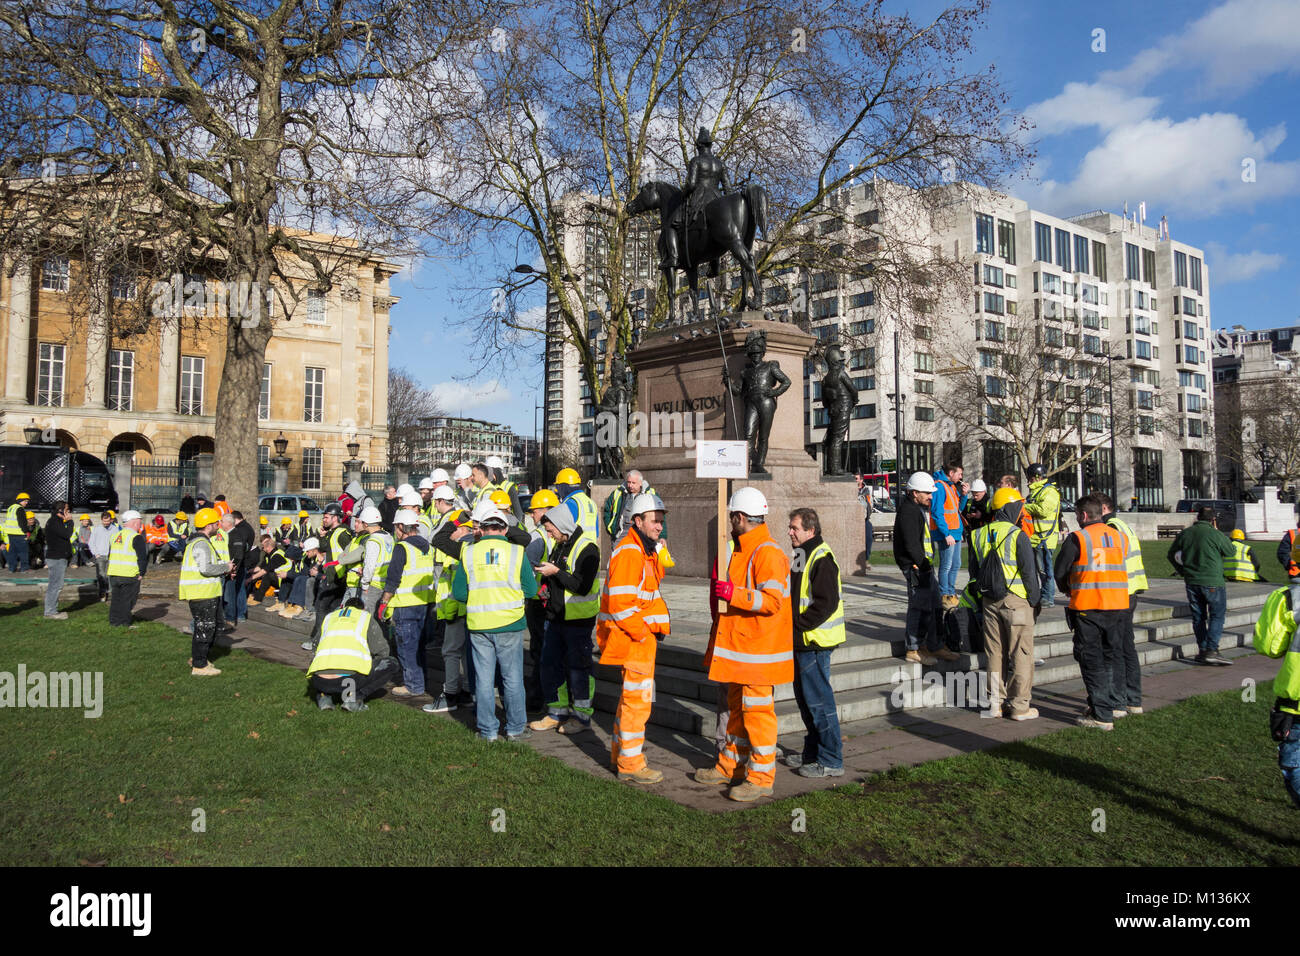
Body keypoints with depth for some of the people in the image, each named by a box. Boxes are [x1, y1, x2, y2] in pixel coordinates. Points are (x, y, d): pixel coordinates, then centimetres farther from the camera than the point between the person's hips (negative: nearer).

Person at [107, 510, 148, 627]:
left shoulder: (115, 536, 14)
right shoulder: (136, 537, -10)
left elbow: (110, 555, 21)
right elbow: (142, 557, -15)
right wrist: (141, 573, -6)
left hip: (113, 574, 7)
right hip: (129, 576, -7)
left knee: (116, 599, 14)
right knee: (127, 600, 1)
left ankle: (114, 621, 18)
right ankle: (124, 623, 3)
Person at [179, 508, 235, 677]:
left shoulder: (200, 541, 18)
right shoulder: (201, 543, -17)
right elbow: (205, 568, -25)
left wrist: (224, 565, 15)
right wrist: (225, 567, -13)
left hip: (206, 593, 11)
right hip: (202, 593, -11)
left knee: (208, 627, 20)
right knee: (204, 628, -4)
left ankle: (197, 658, 31)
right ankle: (199, 666, 3)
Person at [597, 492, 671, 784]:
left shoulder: (647, 550, 15)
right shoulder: (628, 552, -19)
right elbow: (620, 605, -25)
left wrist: (659, 630, 12)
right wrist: (643, 636, -18)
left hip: (643, 636, 10)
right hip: (632, 638, -10)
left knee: (631, 695, 19)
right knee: (637, 699, -4)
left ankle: (619, 754, 33)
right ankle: (630, 765, 7)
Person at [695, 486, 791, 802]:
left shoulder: (768, 554, -18)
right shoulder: (741, 550, 15)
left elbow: (773, 600, -27)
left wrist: (734, 594, -31)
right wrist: (721, 588, 21)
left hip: (758, 649, -10)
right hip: (737, 646, 10)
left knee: (757, 710, -3)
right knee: (736, 707, 18)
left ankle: (761, 778, 6)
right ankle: (730, 766, 30)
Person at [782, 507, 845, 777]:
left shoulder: (821, 559, -16)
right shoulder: (801, 555, 15)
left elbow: (826, 603, -22)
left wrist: (797, 623, -19)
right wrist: (791, 623, 11)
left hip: (815, 642, -10)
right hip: (802, 641, 10)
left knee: (818, 701, -4)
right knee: (805, 698, 17)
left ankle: (831, 761, 5)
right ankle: (813, 753, 29)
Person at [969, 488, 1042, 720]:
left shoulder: (979, 535, 6)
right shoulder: (1017, 536, -13)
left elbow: (974, 572, 13)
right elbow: (1029, 572, -11)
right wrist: (1035, 601, -2)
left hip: (990, 601, 6)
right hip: (1017, 601, -5)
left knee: (995, 654, 12)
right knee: (1020, 655, 3)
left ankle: (996, 703, 17)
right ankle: (1019, 706, 7)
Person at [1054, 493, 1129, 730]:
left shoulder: (1077, 538, -9)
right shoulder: (1120, 537, 8)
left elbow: (1059, 571, -4)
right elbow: (1123, 570, 14)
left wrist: (1068, 589, 16)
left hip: (1088, 608, -5)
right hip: (1118, 606, 5)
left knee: (1091, 661, 2)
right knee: (1108, 658, 18)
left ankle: (1102, 716, 1)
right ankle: (1106, 705, 25)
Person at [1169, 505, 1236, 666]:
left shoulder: (1185, 533, 4)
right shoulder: (1215, 535, -10)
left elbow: (1171, 555, 14)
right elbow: (1231, 552, 5)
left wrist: (1182, 571, 24)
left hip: (1191, 582, 5)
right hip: (1212, 582, -5)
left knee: (1198, 617, 11)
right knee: (1217, 615, 0)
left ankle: (1202, 650, 14)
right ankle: (1212, 650, -9)